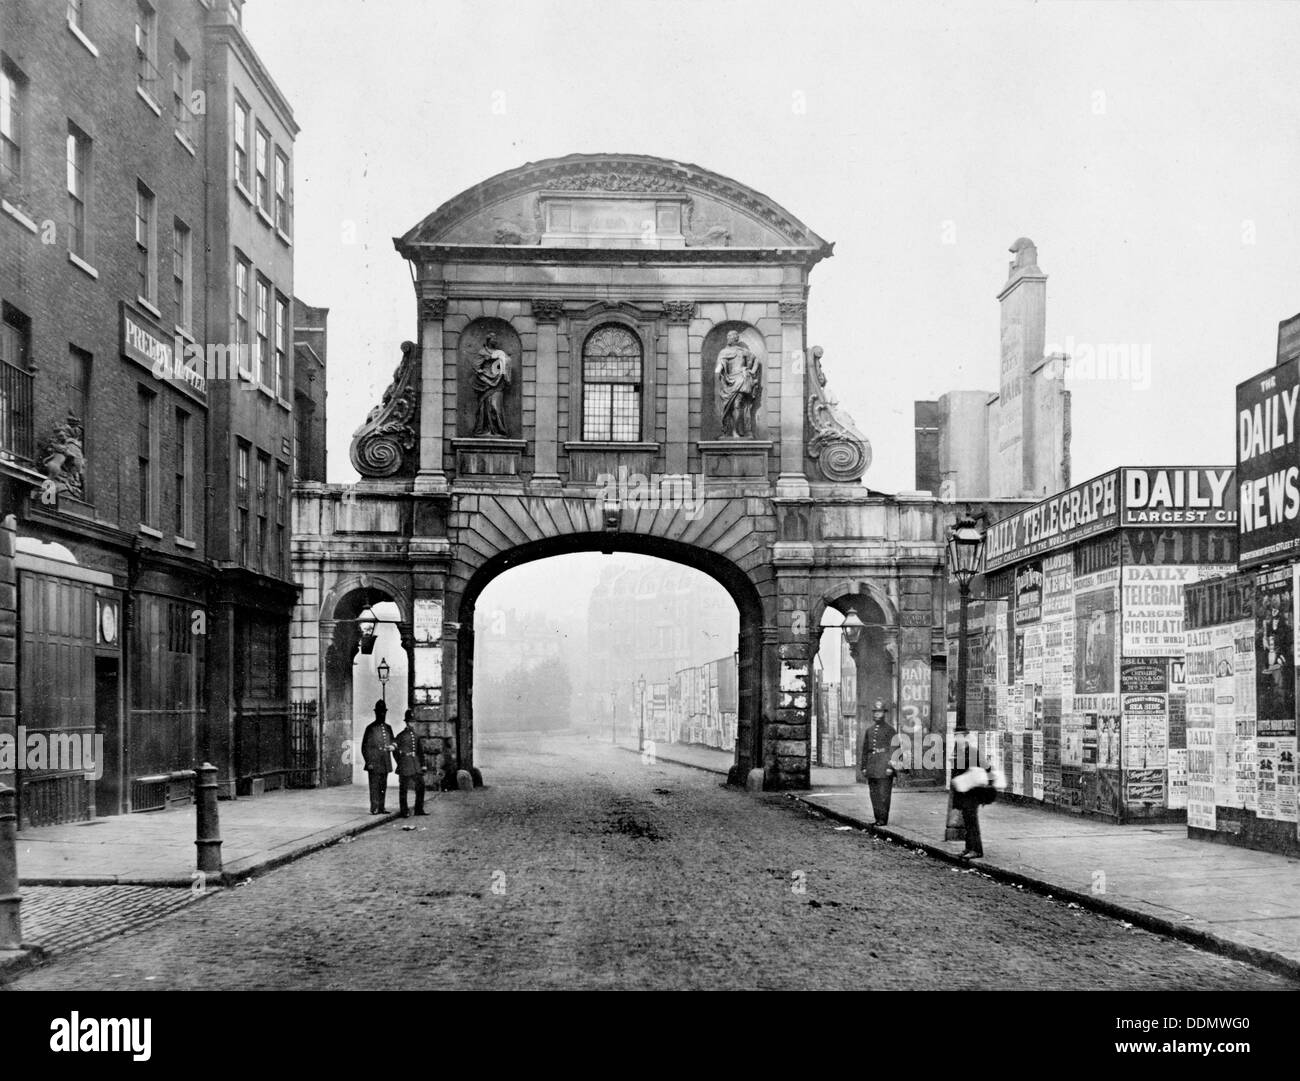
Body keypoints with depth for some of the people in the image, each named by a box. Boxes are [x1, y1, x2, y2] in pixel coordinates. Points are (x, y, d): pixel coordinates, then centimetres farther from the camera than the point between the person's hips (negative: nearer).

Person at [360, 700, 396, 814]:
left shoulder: (388, 728, 14)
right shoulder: (370, 728, -4)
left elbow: (392, 742, 24)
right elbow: (365, 747, -6)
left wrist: (392, 746, -2)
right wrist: (369, 762, -12)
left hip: (385, 763, 6)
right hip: (374, 763, -6)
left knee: (383, 787, 8)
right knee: (374, 786, -7)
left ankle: (381, 808, 14)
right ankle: (374, 809, -6)